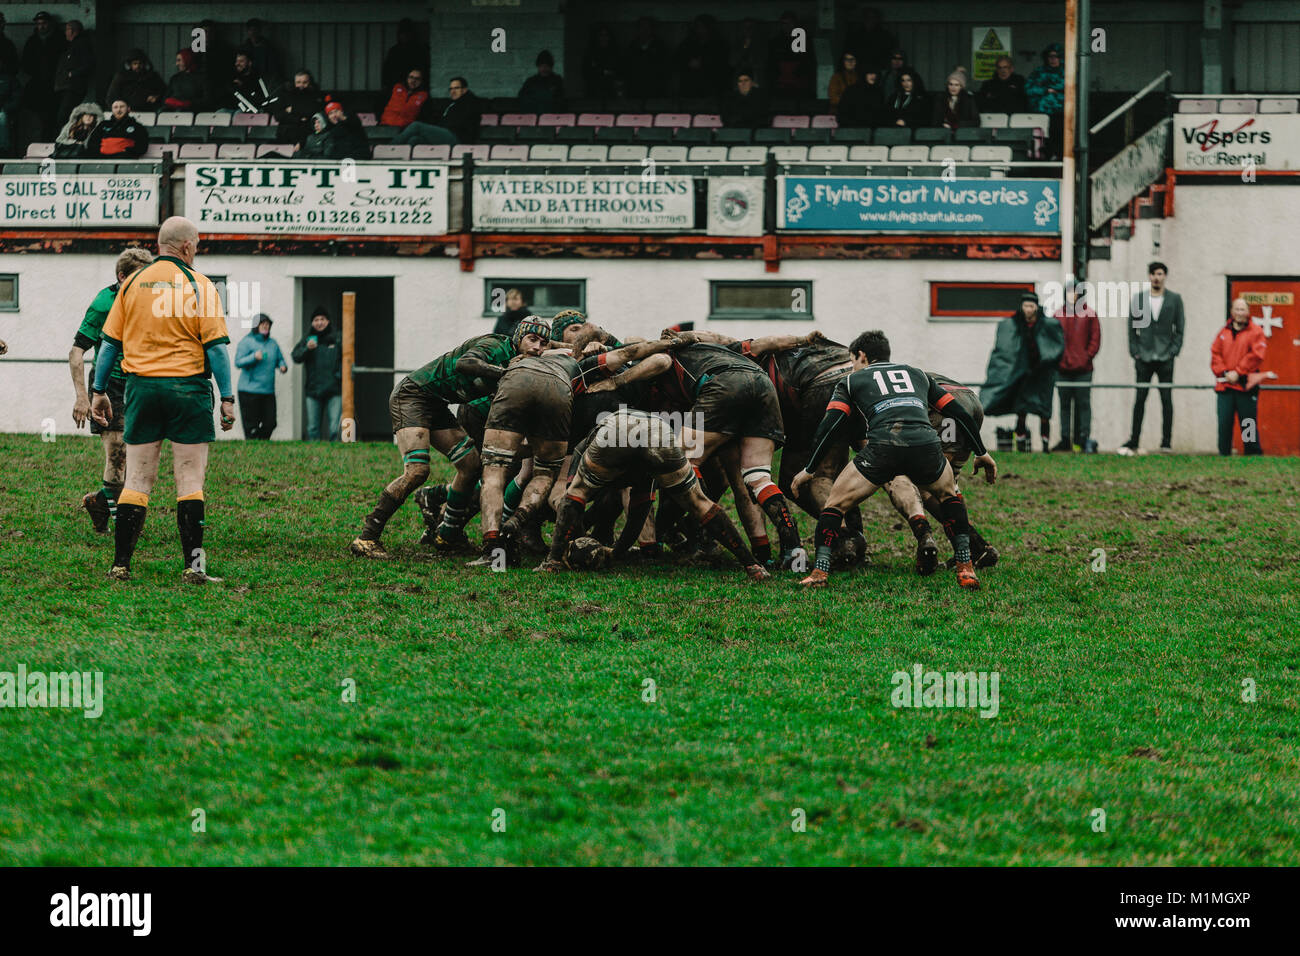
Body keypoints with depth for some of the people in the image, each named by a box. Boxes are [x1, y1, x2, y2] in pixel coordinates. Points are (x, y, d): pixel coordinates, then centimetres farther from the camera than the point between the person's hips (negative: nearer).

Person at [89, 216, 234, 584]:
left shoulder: (133, 283, 6)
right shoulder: (200, 285, -4)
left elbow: (110, 342, 7)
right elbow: (215, 346, -7)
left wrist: (99, 391, 14)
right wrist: (227, 398, -2)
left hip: (141, 388, 3)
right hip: (187, 388, -3)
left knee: (137, 480, 7)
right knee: (190, 480, 1)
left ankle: (120, 565, 3)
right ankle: (193, 565, -3)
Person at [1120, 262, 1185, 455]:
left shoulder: (1175, 299, 6)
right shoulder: (1138, 298, 8)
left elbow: (1180, 329, 6)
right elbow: (1132, 327, 9)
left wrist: (1173, 351, -5)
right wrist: (1135, 352, 0)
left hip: (1165, 359, -1)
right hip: (1144, 358, 1)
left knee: (1166, 400, 0)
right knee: (1139, 399, -1)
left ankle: (1166, 443, 2)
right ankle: (1133, 442, 1)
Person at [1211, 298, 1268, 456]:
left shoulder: (1255, 332, 3)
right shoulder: (1224, 332, 15)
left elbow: (1256, 355, -8)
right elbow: (1215, 354, 9)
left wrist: (1237, 372, -12)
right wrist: (1225, 372, -7)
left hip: (1246, 387, -3)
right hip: (1224, 387, 3)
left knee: (1248, 425, -2)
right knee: (1224, 425, 2)